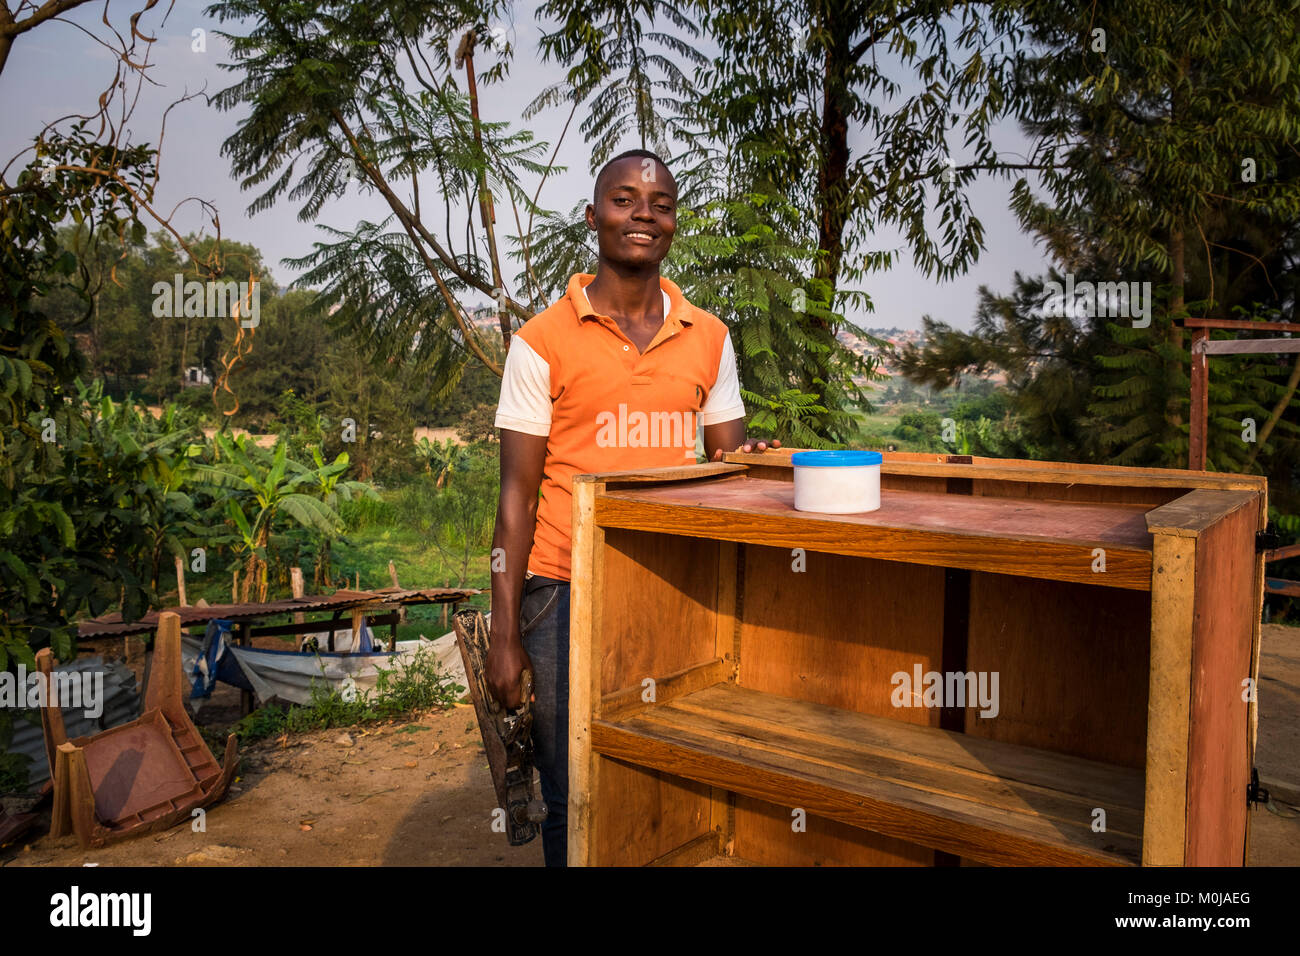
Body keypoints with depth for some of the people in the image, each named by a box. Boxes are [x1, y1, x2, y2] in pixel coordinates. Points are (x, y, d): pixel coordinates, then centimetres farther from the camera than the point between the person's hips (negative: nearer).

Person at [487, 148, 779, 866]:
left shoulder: (709, 338, 8)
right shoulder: (543, 341, -1)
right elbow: (516, 496, -2)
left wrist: (746, 464, -11)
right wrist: (504, 636, -5)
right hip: (568, 594, -2)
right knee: (574, 800, 7)